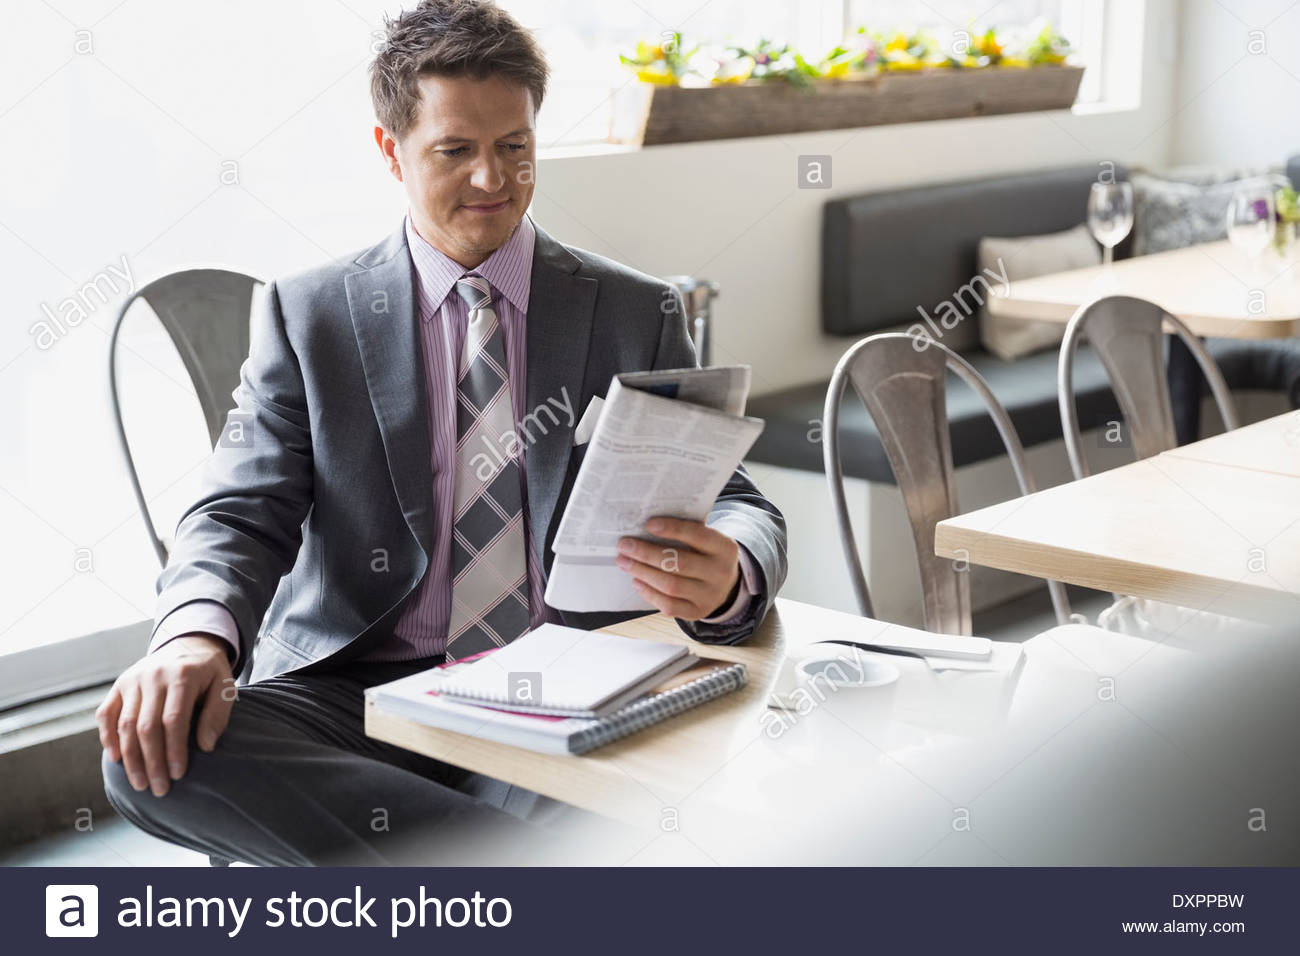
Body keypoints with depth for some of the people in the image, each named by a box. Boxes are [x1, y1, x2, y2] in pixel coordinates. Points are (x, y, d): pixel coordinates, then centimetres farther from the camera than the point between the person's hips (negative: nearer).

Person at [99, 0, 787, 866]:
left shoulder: (640, 316, 10)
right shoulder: (308, 316, 10)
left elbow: (740, 508, 5)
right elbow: (243, 512, 2)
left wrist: (727, 575, -22)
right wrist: (198, 632, -23)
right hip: (357, 694, 3)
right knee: (154, 751, -30)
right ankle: (532, 856, -26)